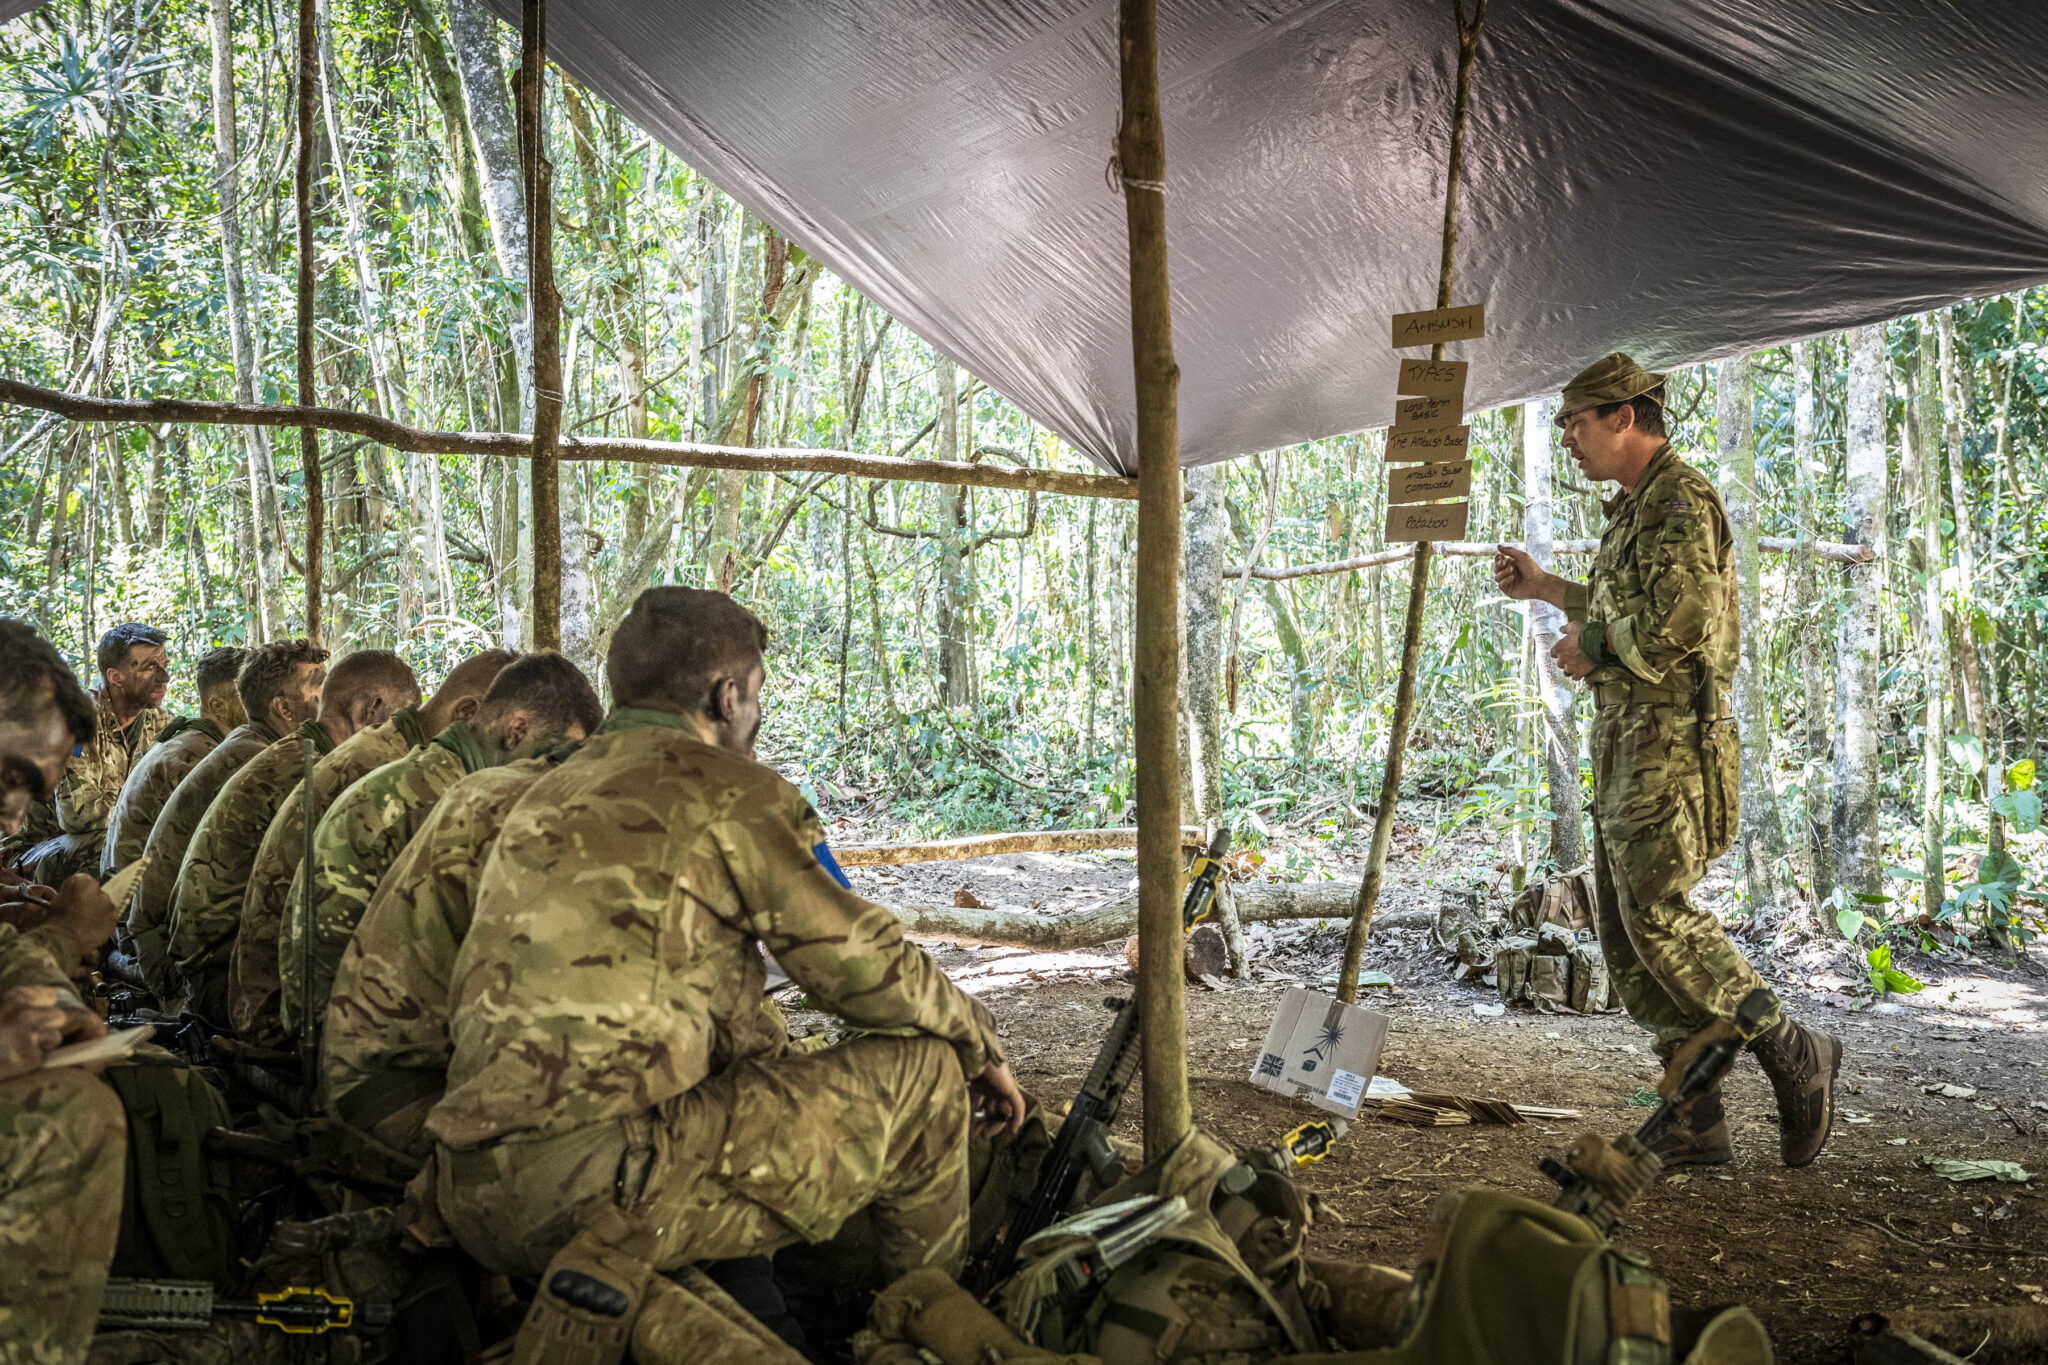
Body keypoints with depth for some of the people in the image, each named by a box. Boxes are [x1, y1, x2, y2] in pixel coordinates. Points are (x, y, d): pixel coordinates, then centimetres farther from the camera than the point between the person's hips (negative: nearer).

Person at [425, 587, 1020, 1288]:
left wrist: (790, 1062, 31)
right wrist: (983, 1049, 16)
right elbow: (864, 962, -2)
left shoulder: (551, 792, 20)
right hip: (590, 1196, -9)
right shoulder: (725, 789, -5)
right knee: (920, 1074, 2)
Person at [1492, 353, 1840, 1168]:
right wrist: (1544, 588, 30)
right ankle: (1697, 1122, 7)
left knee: (1656, 915, -14)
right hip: (1627, 742, 10)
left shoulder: (1677, 498, -10)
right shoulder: (1635, 506, 22)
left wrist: (1594, 644, -9)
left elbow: (1679, 619, -24)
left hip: (1669, 736, -10)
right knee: (1625, 928, 6)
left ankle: (1792, 1054, 0)